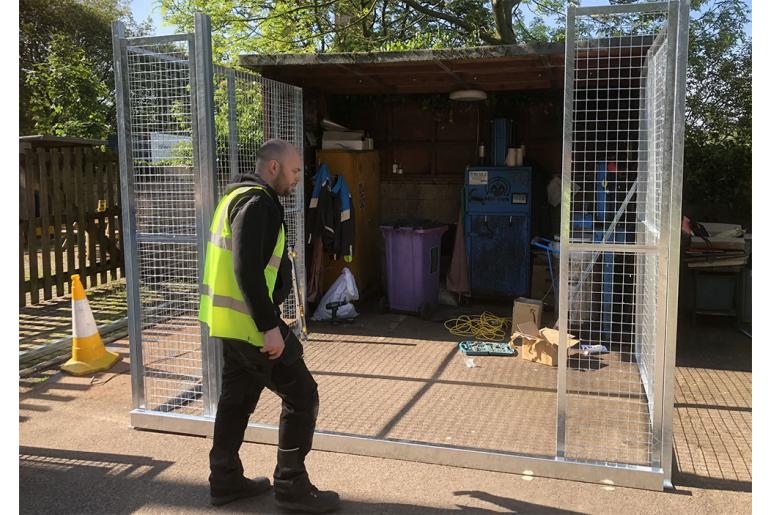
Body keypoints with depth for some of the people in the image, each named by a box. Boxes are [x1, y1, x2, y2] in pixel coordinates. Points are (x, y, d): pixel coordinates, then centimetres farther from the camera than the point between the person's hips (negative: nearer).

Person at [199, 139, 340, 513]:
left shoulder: (238, 196, 15)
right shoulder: (257, 202, -17)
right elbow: (247, 270, -26)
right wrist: (269, 326, -25)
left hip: (230, 320, 10)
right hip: (251, 324, -10)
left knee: (237, 398, 18)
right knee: (302, 397, 0)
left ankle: (226, 480, 30)